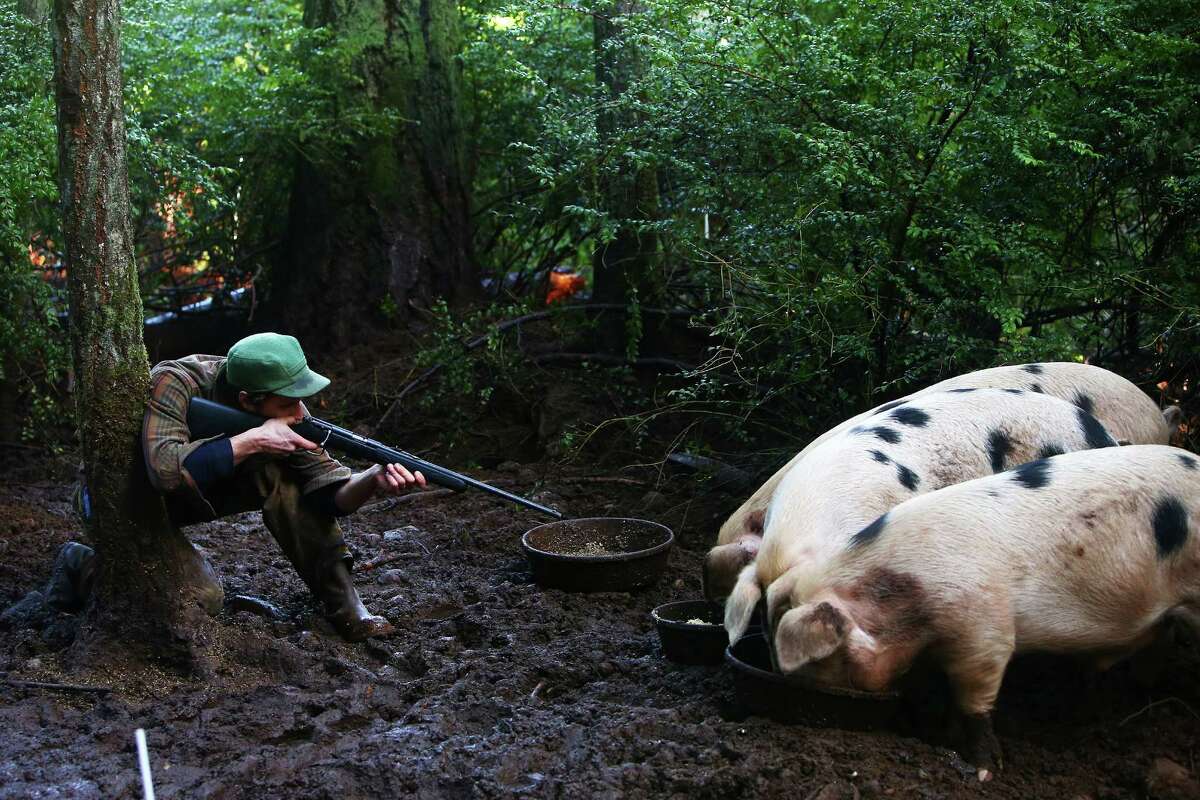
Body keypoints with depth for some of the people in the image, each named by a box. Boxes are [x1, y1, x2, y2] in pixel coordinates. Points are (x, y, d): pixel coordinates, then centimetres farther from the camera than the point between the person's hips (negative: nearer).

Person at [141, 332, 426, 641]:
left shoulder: (286, 411, -20)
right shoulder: (174, 382, -33)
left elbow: (328, 492, -22)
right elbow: (165, 469, -48)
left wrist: (375, 478, -43)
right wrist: (252, 441, -44)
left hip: (209, 495, 4)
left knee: (282, 476, -22)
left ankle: (344, 607, -17)